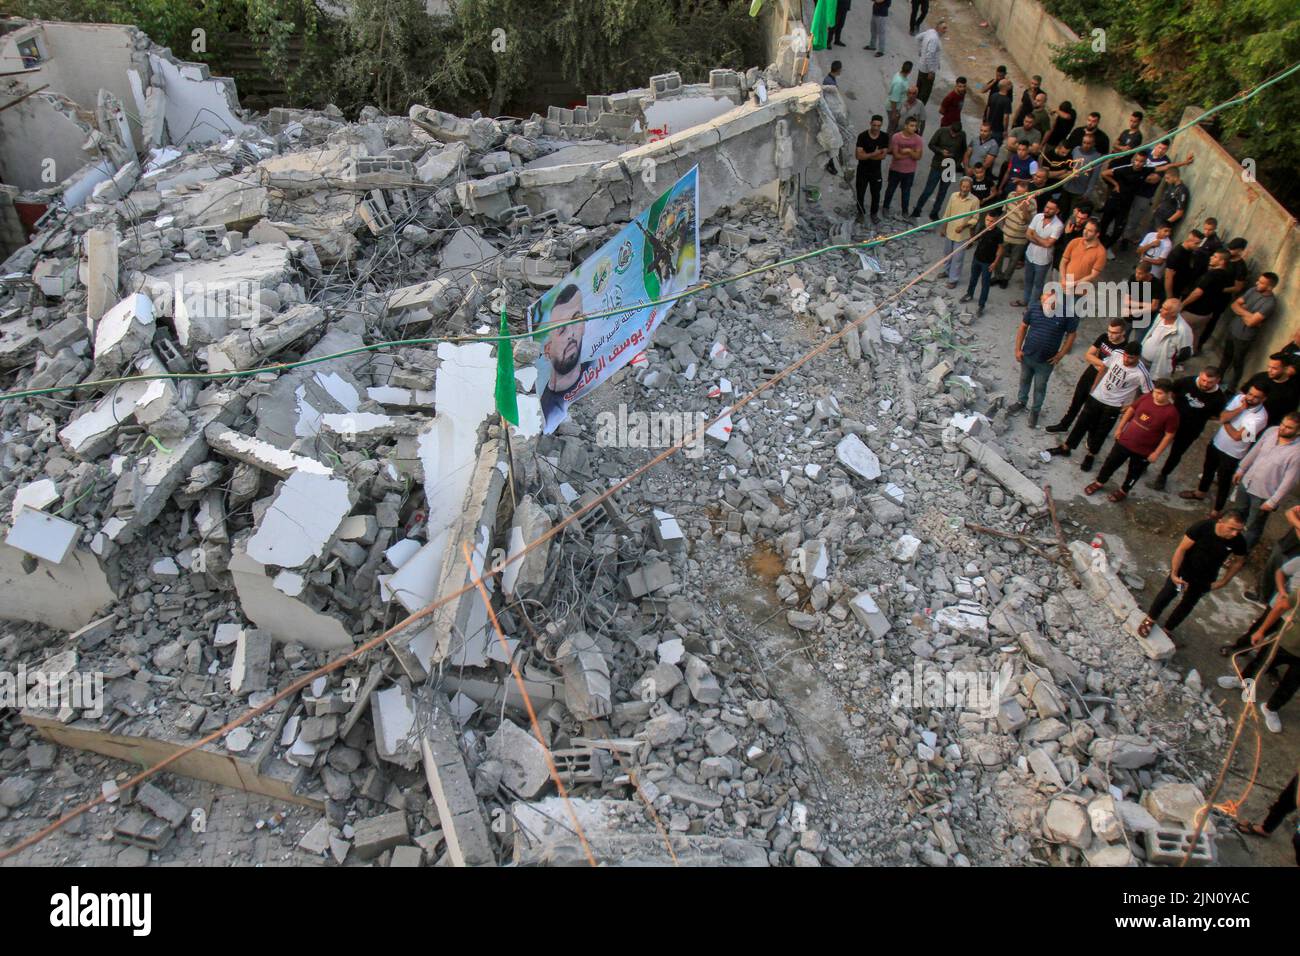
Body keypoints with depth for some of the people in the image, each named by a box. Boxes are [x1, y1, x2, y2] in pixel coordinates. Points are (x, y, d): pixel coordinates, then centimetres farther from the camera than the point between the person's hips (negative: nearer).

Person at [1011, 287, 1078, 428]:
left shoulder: (1068, 313, -22)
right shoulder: (1035, 307, -16)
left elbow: (1072, 334, -9)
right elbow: (1023, 327, -3)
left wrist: (1060, 355, -11)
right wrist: (1018, 349, -3)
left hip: (1046, 361, -2)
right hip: (1027, 355, 3)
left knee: (1040, 387, 16)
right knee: (1024, 380, 25)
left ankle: (1035, 411, 38)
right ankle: (1021, 402, 49)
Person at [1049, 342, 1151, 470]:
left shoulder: (1141, 373, -27)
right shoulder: (1117, 354, -17)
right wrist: (1094, 387, 7)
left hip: (1113, 406, -3)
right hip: (1096, 396, 3)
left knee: (1101, 432, 11)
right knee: (1082, 423, 14)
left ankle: (1091, 455, 32)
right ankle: (1065, 447, 29)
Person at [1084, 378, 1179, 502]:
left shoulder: (1171, 412, -23)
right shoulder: (1147, 397, -12)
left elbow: (1169, 435, -16)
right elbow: (1131, 409, 4)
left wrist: (1156, 453, -13)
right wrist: (1120, 427, 7)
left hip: (1143, 451, -4)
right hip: (1125, 440, 4)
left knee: (1134, 473, 18)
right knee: (1110, 463, 18)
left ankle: (1123, 491, 41)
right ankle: (1099, 483, 40)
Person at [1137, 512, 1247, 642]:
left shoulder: (1237, 541, -22)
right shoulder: (1203, 527, -31)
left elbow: (1239, 561, -1)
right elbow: (1182, 549, -23)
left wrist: (1223, 581, -2)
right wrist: (1174, 574, -22)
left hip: (1204, 578, 3)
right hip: (1184, 568, -3)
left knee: (1188, 603, 14)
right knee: (1167, 593, -3)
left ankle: (1167, 630, 33)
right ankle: (1150, 620, 22)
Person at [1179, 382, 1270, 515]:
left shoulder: (1260, 417, -27)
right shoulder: (1239, 398, -12)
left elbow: (1237, 436, -28)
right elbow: (1222, 417, -17)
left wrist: (1226, 422, -13)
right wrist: (1240, 409, -27)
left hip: (1232, 454, -6)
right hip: (1216, 443, 6)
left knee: (1223, 482, 9)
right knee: (1208, 469, 28)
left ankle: (1217, 511, 27)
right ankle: (1200, 493, 54)